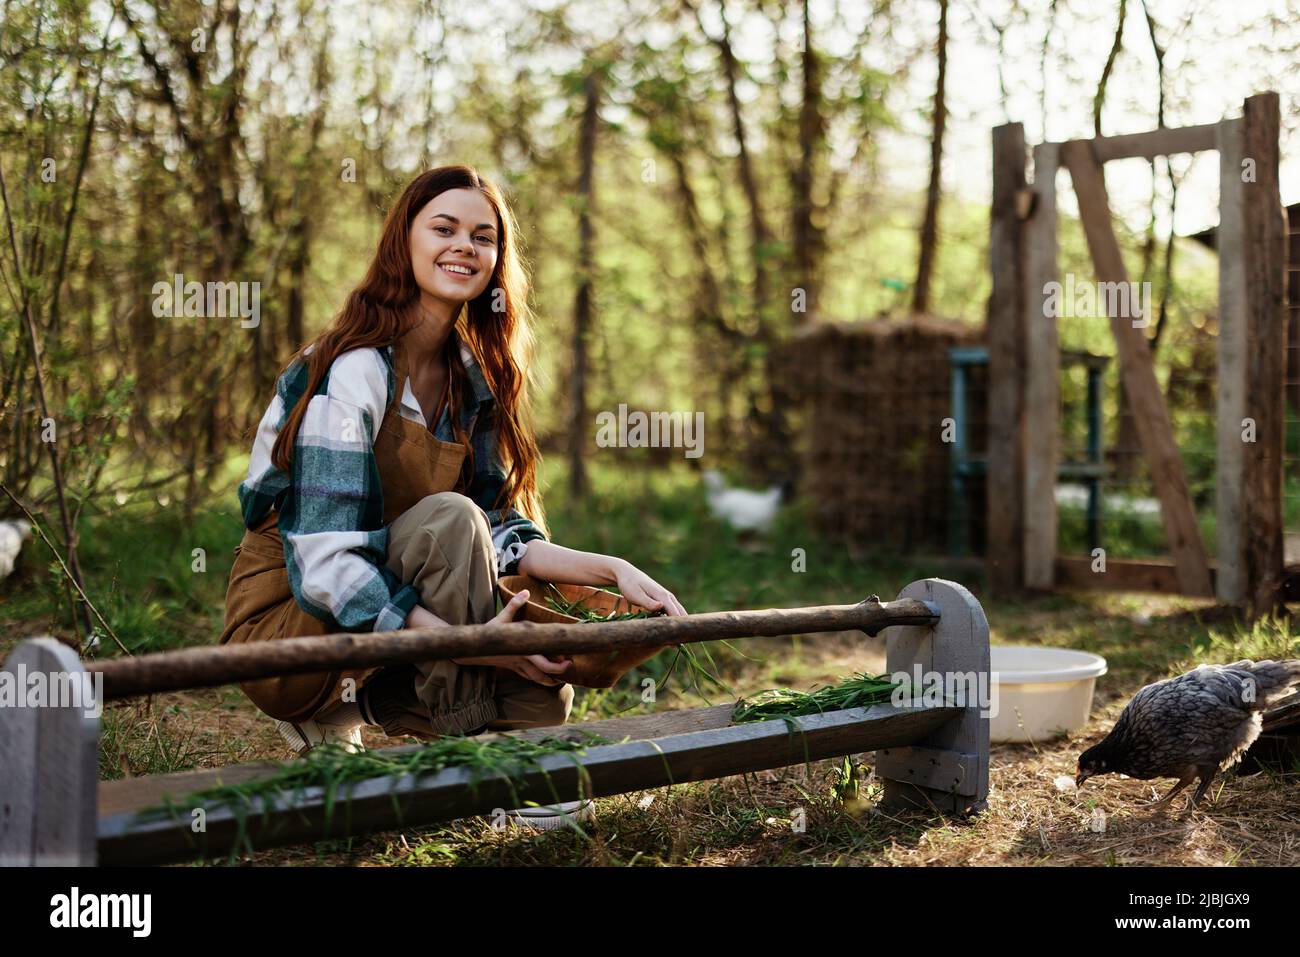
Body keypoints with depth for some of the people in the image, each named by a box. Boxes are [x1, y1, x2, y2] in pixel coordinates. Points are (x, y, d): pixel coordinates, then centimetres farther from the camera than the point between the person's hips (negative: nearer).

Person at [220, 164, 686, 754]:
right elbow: (327, 565, -28)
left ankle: (341, 714, 6)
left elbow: (502, 537, 2)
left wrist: (615, 570, -12)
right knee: (450, 518, -29)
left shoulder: (470, 379, 4)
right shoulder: (354, 370, -20)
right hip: (282, 628, -7)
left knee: (543, 695, -7)